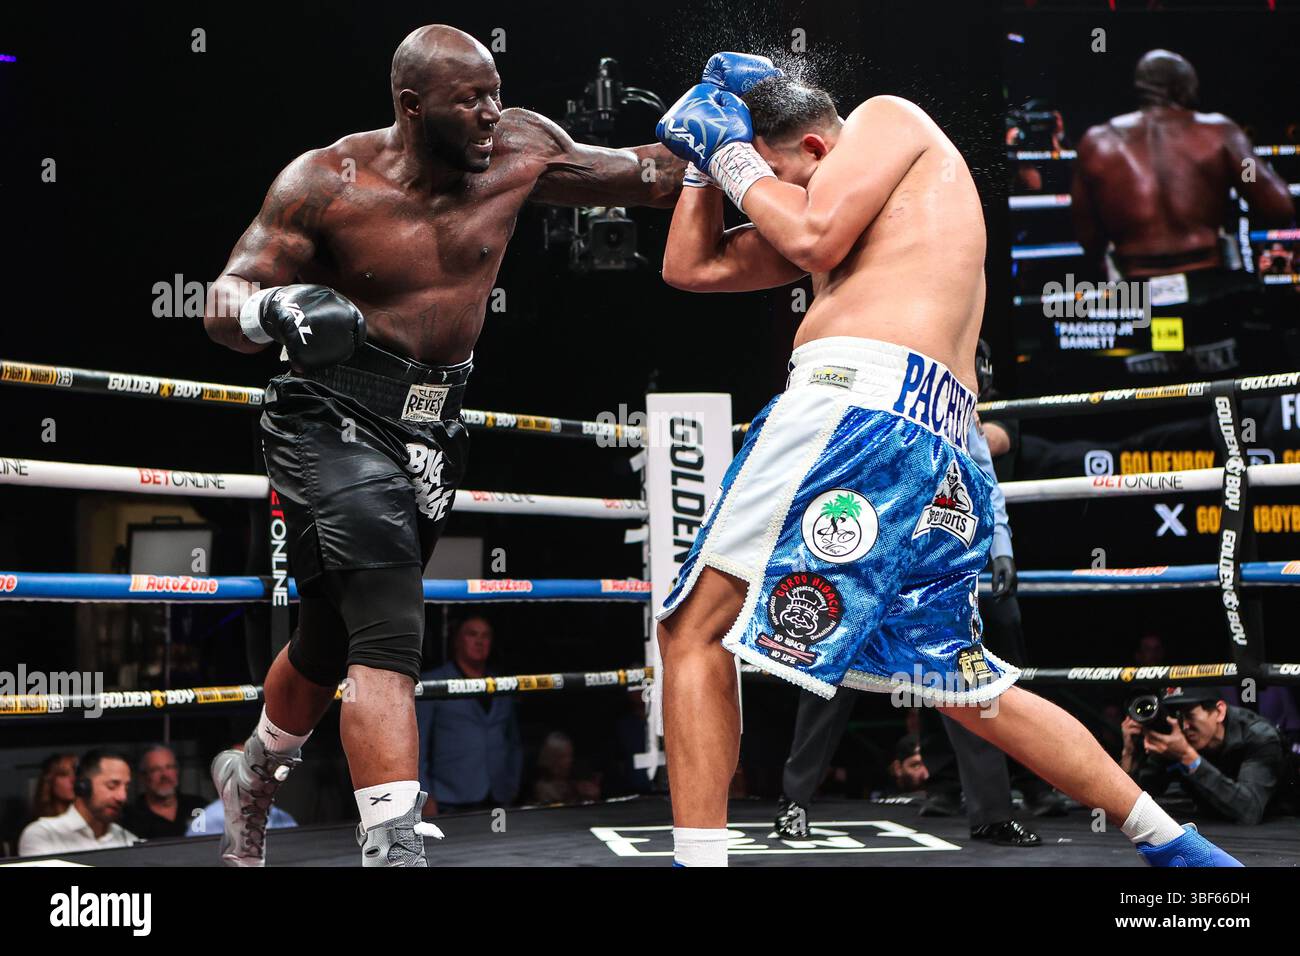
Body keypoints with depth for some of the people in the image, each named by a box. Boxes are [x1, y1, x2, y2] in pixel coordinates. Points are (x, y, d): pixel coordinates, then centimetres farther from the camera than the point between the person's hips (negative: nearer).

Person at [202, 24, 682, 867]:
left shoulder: (518, 152, -2)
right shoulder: (328, 183, -13)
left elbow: (636, 176, 10)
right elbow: (224, 300, -11)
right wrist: (276, 310, -33)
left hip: (434, 437, 5)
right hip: (336, 426, -5)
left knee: (332, 639, 22)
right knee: (390, 643, -22)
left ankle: (254, 775, 49)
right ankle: (394, 847, -21)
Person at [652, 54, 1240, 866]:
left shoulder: (889, 117, 13)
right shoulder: (852, 219, 35)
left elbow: (814, 240, -5)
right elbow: (692, 267, 33)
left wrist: (735, 158, 10)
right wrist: (707, 154, 30)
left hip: (866, 397, -10)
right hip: (937, 451, 10)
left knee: (695, 628, -8)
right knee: (966, 688, 18)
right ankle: (1173, 843, 23)